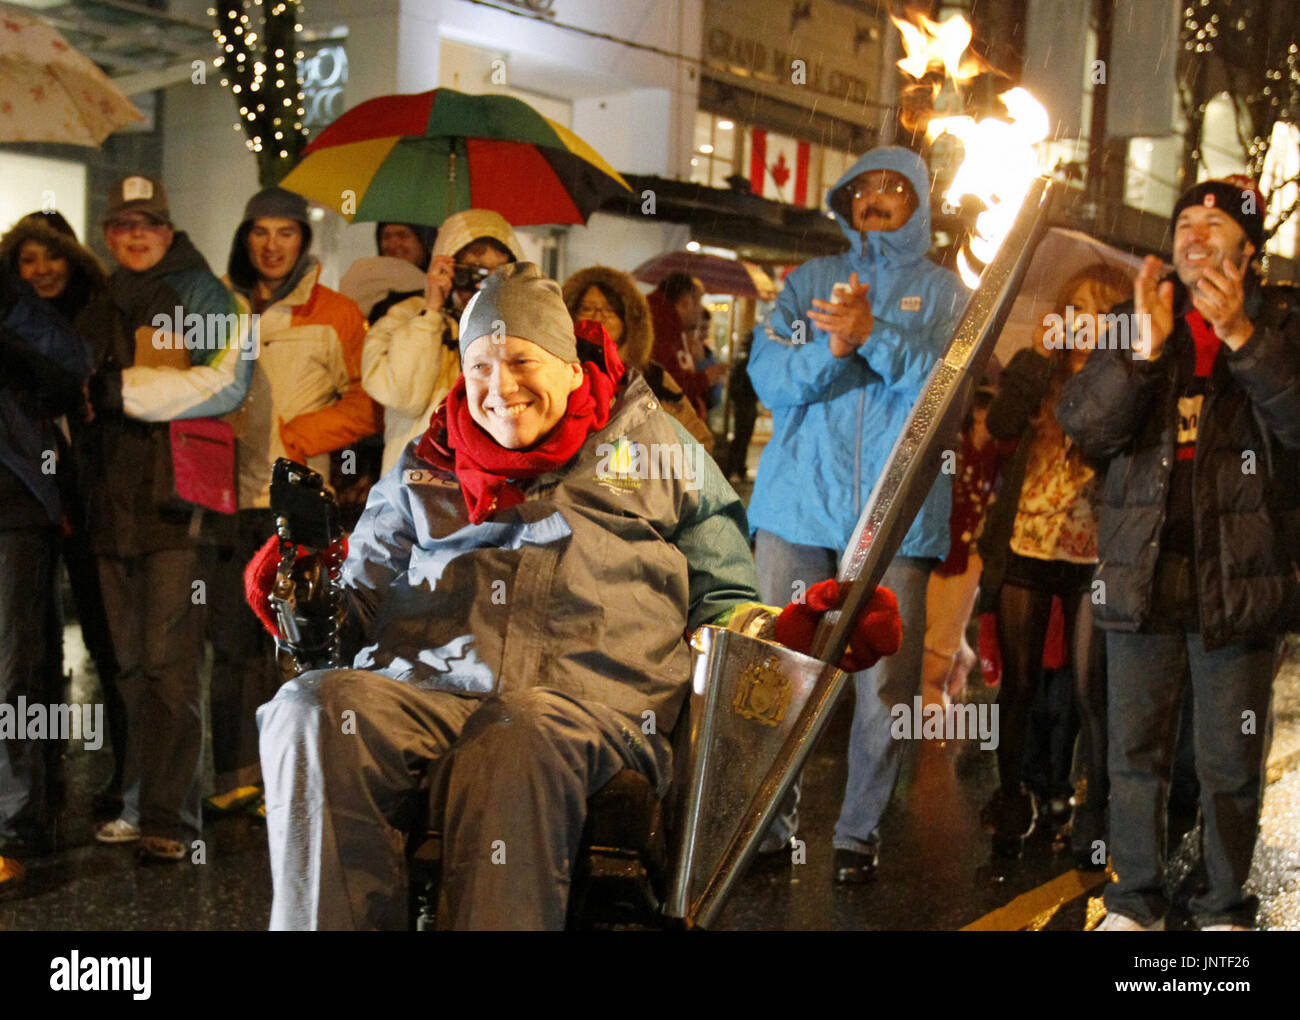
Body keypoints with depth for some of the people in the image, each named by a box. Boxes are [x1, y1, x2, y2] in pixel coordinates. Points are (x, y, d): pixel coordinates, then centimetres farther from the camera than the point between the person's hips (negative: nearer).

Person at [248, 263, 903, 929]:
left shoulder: (659, 452, 22)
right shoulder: (421, 475, 27)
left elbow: (717, 606, 19)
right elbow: (359, 612, 24)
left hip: (590, 705, -2)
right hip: (419, 692, 3)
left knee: (523, 732, -40)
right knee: (317, 705, -32)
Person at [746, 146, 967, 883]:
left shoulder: (944, 291, 12)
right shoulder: (808, 282, 16)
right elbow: (768, 374, 2)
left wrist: (875, 334, -19)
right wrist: (831, 348, -16)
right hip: (798, 500, 1)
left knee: (885, 681, -2)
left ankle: (861, 830, 10)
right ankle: (774, 814, 17)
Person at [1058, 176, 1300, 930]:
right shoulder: (1140, 319, 10)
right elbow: (1083, 423, -4)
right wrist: (1144, 349, -18)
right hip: (1144, 575, 2)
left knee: (1231, 762, 6)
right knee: (1136, 753, 9)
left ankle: (1226, 909, 21)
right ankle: (1135, 902, 23)